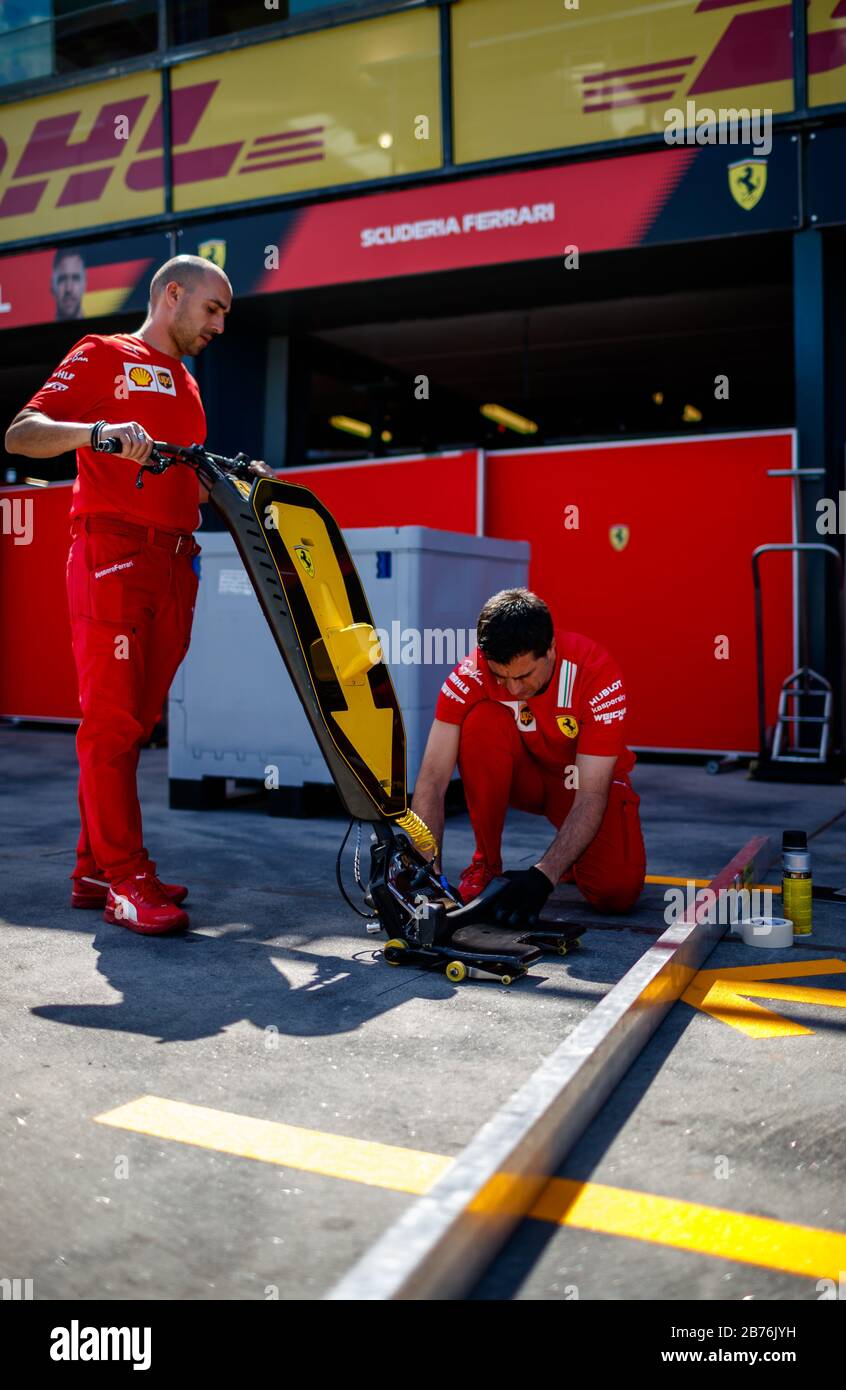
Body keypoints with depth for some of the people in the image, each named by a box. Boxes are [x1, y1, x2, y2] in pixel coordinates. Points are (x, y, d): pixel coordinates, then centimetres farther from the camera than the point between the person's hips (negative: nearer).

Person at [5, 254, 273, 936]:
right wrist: (97, 431, -22)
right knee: (112, 718, -9)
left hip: (174, 562, 7)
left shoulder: (186, 385, 27)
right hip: (113, 553, -7)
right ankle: (127, 878, -6)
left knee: (139, 720, 5)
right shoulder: (102, 355, 6)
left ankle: (95, 871, 12)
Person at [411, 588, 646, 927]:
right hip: (524, 774, 2)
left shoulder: (597, 674, -30)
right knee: (482, 721, -32)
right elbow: (432, 780, -28)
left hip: (586, 777, -1)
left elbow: (590, 797, -31)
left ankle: (575, 856, 11)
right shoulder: (470, 674, -27)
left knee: (616, 891, -27)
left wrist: (543, 874, -41)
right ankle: (486, 865, -15)